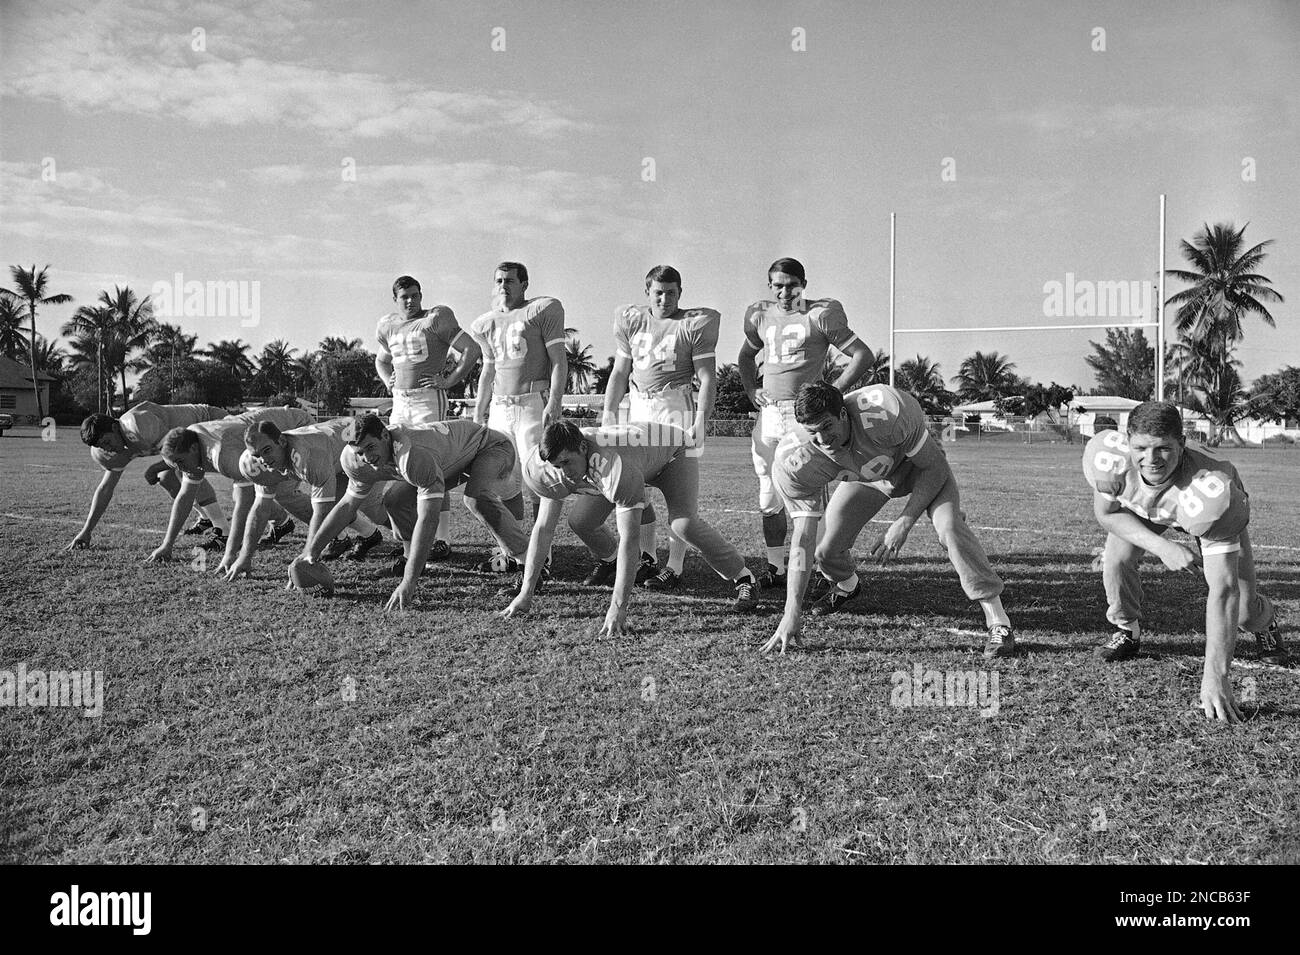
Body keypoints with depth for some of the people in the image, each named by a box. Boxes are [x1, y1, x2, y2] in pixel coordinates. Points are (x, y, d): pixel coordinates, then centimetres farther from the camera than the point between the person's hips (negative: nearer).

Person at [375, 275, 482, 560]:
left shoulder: (435, 319, -2)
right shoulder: (387, 327, 16)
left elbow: (471, 349, -6)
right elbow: (380, 360, 35)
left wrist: (449, 381, -11)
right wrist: (388, 382, 16)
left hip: (428, 398, -7)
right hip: (399, 402, 7)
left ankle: (443, 540, -9)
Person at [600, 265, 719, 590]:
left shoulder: (694, 324, 0)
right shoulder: (631, 321, 13)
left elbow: (707, 377, -5)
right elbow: (619, 372, 17)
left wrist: (700, 421, -15)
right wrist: (609, 413, 7)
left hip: (677, 405, -5)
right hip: (639, 405, 5)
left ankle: (674, 568, 0)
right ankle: (648, 557, 19)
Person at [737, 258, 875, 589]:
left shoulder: (821, 315, -4)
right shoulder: (760, 316, 12)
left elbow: (863, 356, -3)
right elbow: (746, 355, 31)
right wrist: (751, 391, 15)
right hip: (768, 414, 5)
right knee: (769, 498, 8)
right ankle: (775, 568, 18)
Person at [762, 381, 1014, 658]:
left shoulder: (887, 412, -42)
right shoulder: (794, 463, -32)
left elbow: (935, 468, -25)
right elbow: (802, 539, -28)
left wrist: (902, 525, -33)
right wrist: (791, 613, -32)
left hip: (917, 465, -2)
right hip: (865, 478, 3)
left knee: (949, 526, -28)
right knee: (827, 551, -9)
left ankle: (998, 622, -19)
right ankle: (846, 586, 31)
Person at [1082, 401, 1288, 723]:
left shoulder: (1210, 490, -48)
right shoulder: (1110, 458, -41)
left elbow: (1223, 590, -47)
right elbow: (1107, 512, -18)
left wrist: (1215, 675, -53)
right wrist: (1162, 546, -36)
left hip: (1204, 513, -2)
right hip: (1136, 507, 2)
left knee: (1244, 610, -9)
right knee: (1117, 561, -22)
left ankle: (1265, 622, 30)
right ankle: (1128, 631, 9)